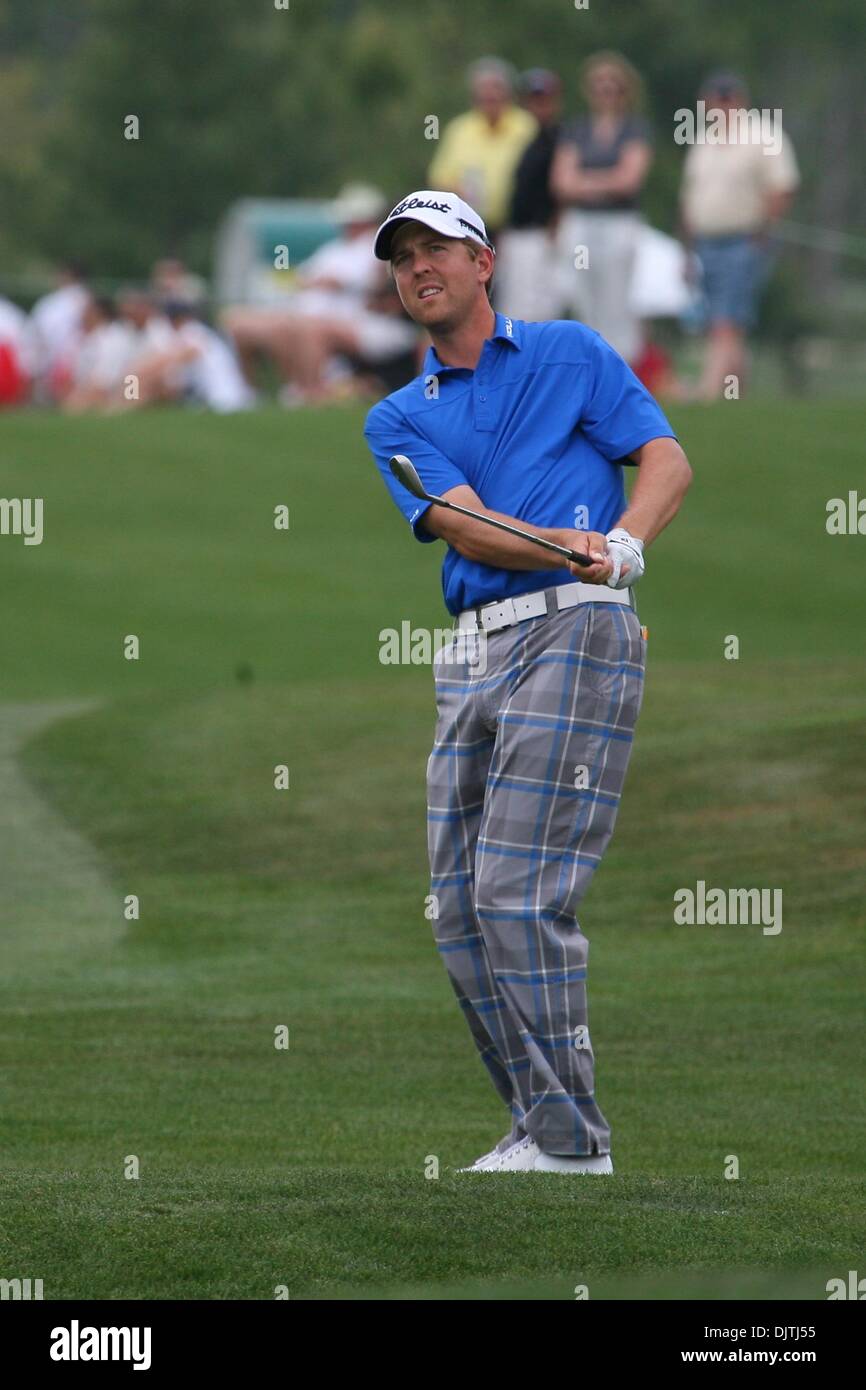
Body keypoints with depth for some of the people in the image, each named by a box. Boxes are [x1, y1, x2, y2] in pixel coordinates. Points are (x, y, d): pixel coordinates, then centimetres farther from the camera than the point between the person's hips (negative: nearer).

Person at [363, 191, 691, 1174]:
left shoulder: (570, 354, 10)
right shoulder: (397, 420, 16)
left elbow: (667, 460, 3)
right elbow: (465, 527, 0)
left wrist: (622, 542, -18)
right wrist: (572, 547, -19)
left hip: (574, 629, -6)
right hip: (469, 656, 6)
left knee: (519, 895, -15)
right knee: (460, 911, 2)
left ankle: (569, 1137, -10)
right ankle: (542, 1123, 10)